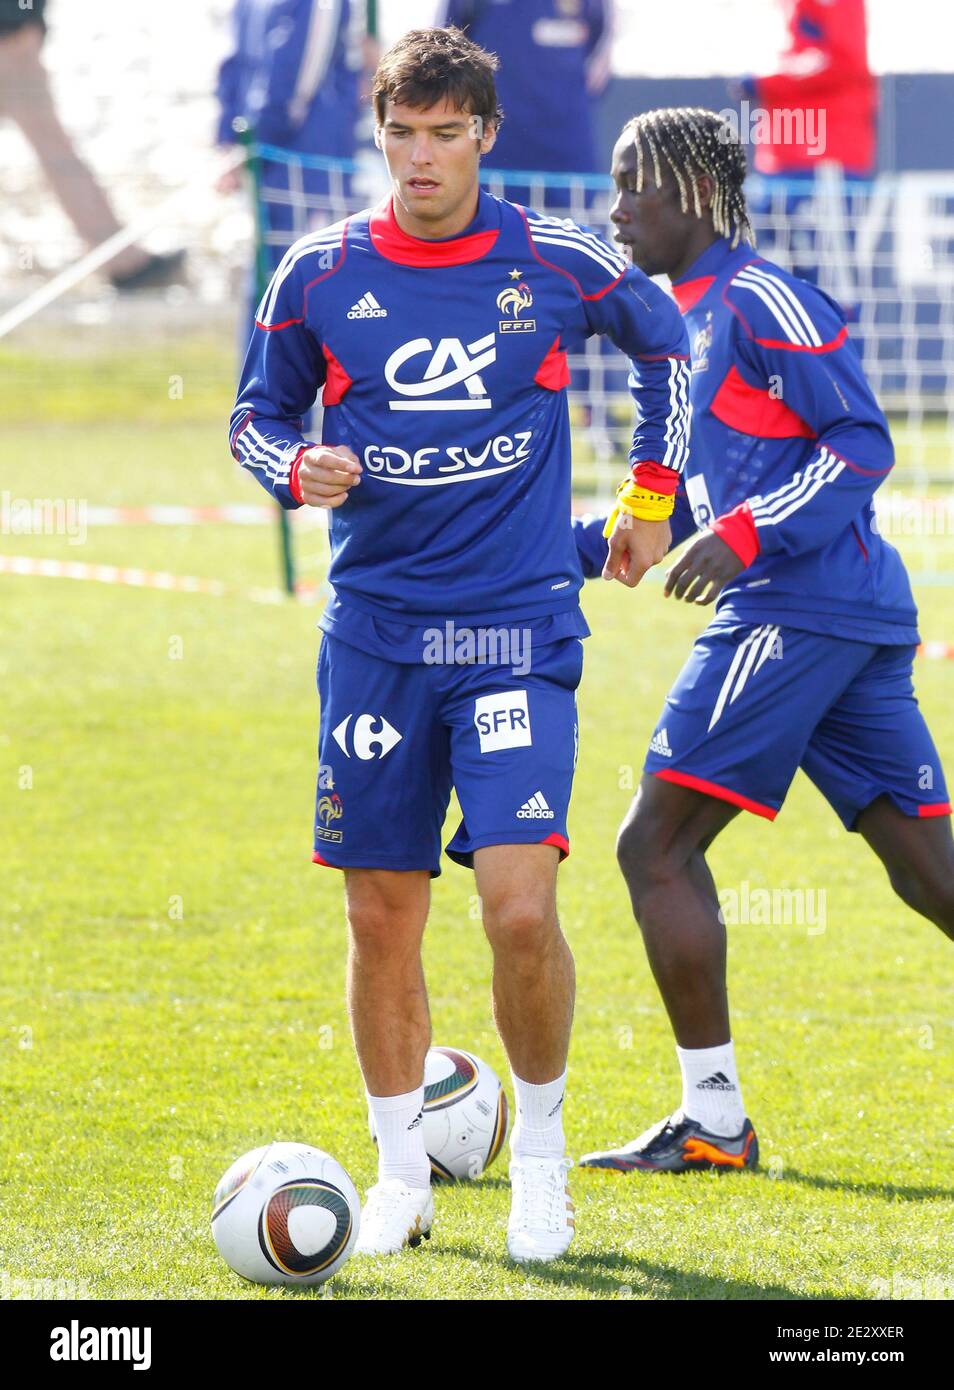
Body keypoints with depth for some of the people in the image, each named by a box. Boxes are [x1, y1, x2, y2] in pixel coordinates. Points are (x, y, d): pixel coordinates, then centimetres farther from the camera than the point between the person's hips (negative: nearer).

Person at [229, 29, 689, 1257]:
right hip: (376, 635, 2)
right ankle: (401, 1175, 20)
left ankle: (540, 1146, 8)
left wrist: (652, 495, 19)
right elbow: (257, 415, 13)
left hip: (519, 633, -2)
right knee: (381, 916, 5)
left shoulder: (557, 266, -1)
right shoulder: (319, 275, 1)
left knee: (520, 908, -14)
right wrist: (301, 469, -9)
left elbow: (663, 340, 18)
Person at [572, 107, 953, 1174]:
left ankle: (713, 1120, -3)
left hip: (794, 609, -10)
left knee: (657, 843, -6)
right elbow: (697, 501, 28)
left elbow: (860, 447, -14)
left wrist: (745, 536, -22)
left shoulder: (759, 302, -8)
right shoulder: (691, 322, 22)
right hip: (864, 614, 10)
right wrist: (572, 545, 21)